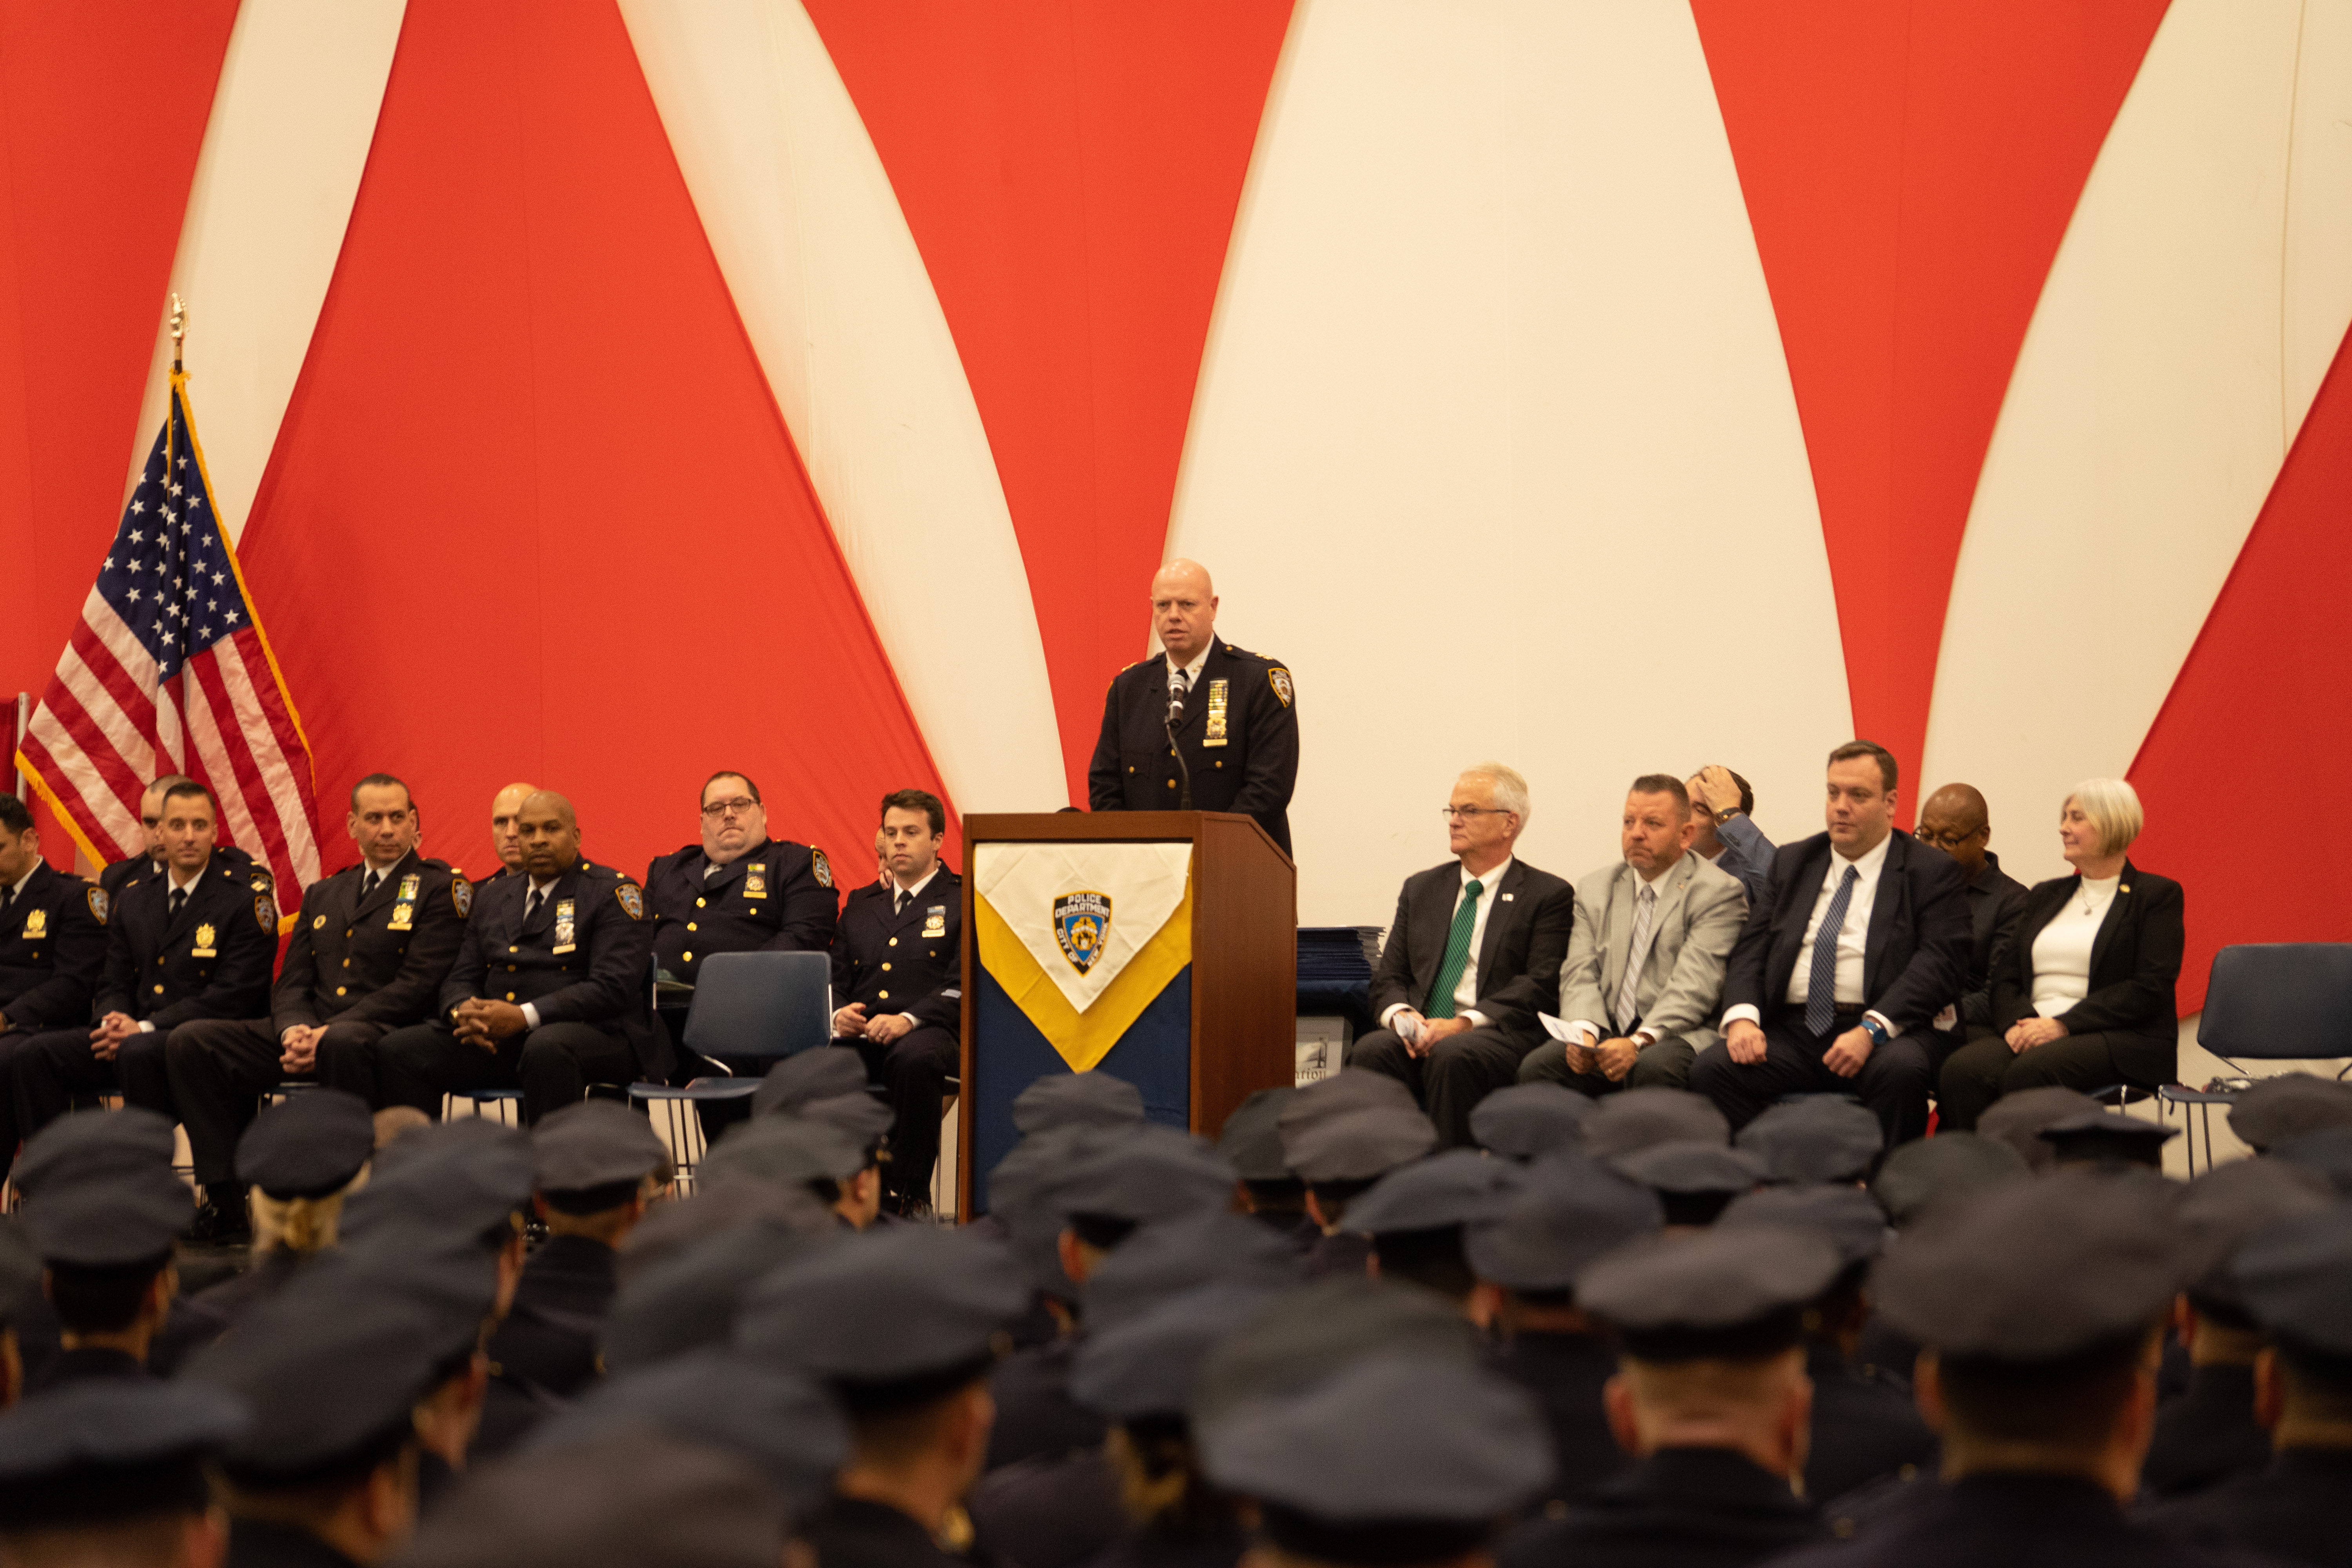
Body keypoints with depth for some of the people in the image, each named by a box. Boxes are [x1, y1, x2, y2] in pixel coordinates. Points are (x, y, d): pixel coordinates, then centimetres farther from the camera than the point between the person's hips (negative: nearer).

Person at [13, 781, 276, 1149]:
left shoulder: (246, 897, -4)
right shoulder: (133, 900, 17)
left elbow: (234, 994, -12)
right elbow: (115, 984, 19)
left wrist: (146, 1028, -16)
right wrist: (114, 1022, -7)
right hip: (133, 1032, 6)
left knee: (138, 1052, -38)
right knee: (35, 1054, -14)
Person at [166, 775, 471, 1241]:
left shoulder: (441, 888, 3)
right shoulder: (322, 895, 23)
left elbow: (416, 986, -8)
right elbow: (291, 983, 17)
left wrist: (328, 1033, -17)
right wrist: (294, 1030, -9)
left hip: (380, 1034, -6)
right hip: (309, 1033, 6)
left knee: (343, 1043, -42)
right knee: (189, 1041, -12)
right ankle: (224, 1198, -12)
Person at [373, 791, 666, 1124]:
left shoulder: (614, 893, 0)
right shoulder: (494, 895, 21)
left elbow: (613, 987, -11)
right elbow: (461, 978, 19)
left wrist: (525, 1017, -21)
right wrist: (463, 1012, -8)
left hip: (590, 1033, -6)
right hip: (492, 1036, 6)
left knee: (547, 1049, -41)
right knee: (395, 1051, -15)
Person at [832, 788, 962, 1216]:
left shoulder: (964, 902, 9)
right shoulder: (861, 903, 27)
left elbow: (963, 986, -2)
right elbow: (835, 977, 23)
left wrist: (910, 1019, -19)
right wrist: (838, 1013, -1)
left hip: (930, 1032, -4)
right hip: (859, 1035, 4)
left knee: (915, 1058, -41)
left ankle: (909, 1194, -27)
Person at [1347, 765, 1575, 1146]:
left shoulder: (1549, 895, 7)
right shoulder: (1421, 888, 23)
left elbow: (1540, 985, -5)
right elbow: (1390, 975, 19)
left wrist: (1464, 1023, -17)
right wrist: (1401, 1014, -7)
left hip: (1499, 1034, -4)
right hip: (1420, 1031, 4)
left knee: (1452, 1056, -37)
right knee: (1370, 1051, -29)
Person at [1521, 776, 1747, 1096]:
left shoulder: (1719, 892, 0)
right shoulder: (1594, 890, 19)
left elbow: (1694, 986, -12)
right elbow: (1580, 975, 9)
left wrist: (1640, 1042, -27)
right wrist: (1583, 1032, -14)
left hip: (1677, 1036, -4)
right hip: (1605, 1034, 4)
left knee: (1652, 1067, -38)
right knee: (1536, 1066, -26)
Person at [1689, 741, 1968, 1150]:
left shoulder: (1931, 871, 8)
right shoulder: (1792, 863, 22)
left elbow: (1941, 961, -6)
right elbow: (1751, 948, 14)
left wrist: (1872, 1029, -20)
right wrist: (1742, 1016, -8)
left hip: (1883, 1029, -3)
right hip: (1790, 1031, 3)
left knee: (1901, 1071, -38)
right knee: (1710, 1070, -25)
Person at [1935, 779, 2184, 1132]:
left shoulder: (2158, 895, 6)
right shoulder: (2045, 895, 25)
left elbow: (2150, 989, -6)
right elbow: (2005, 976, 17)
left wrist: (2063, 1025, -15)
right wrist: (2017, 1023, -7)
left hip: (2121, 1040, -5)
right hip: (2032, 1032, 5)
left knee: (2030, 1071, -37)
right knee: (1963, 1070, -29)